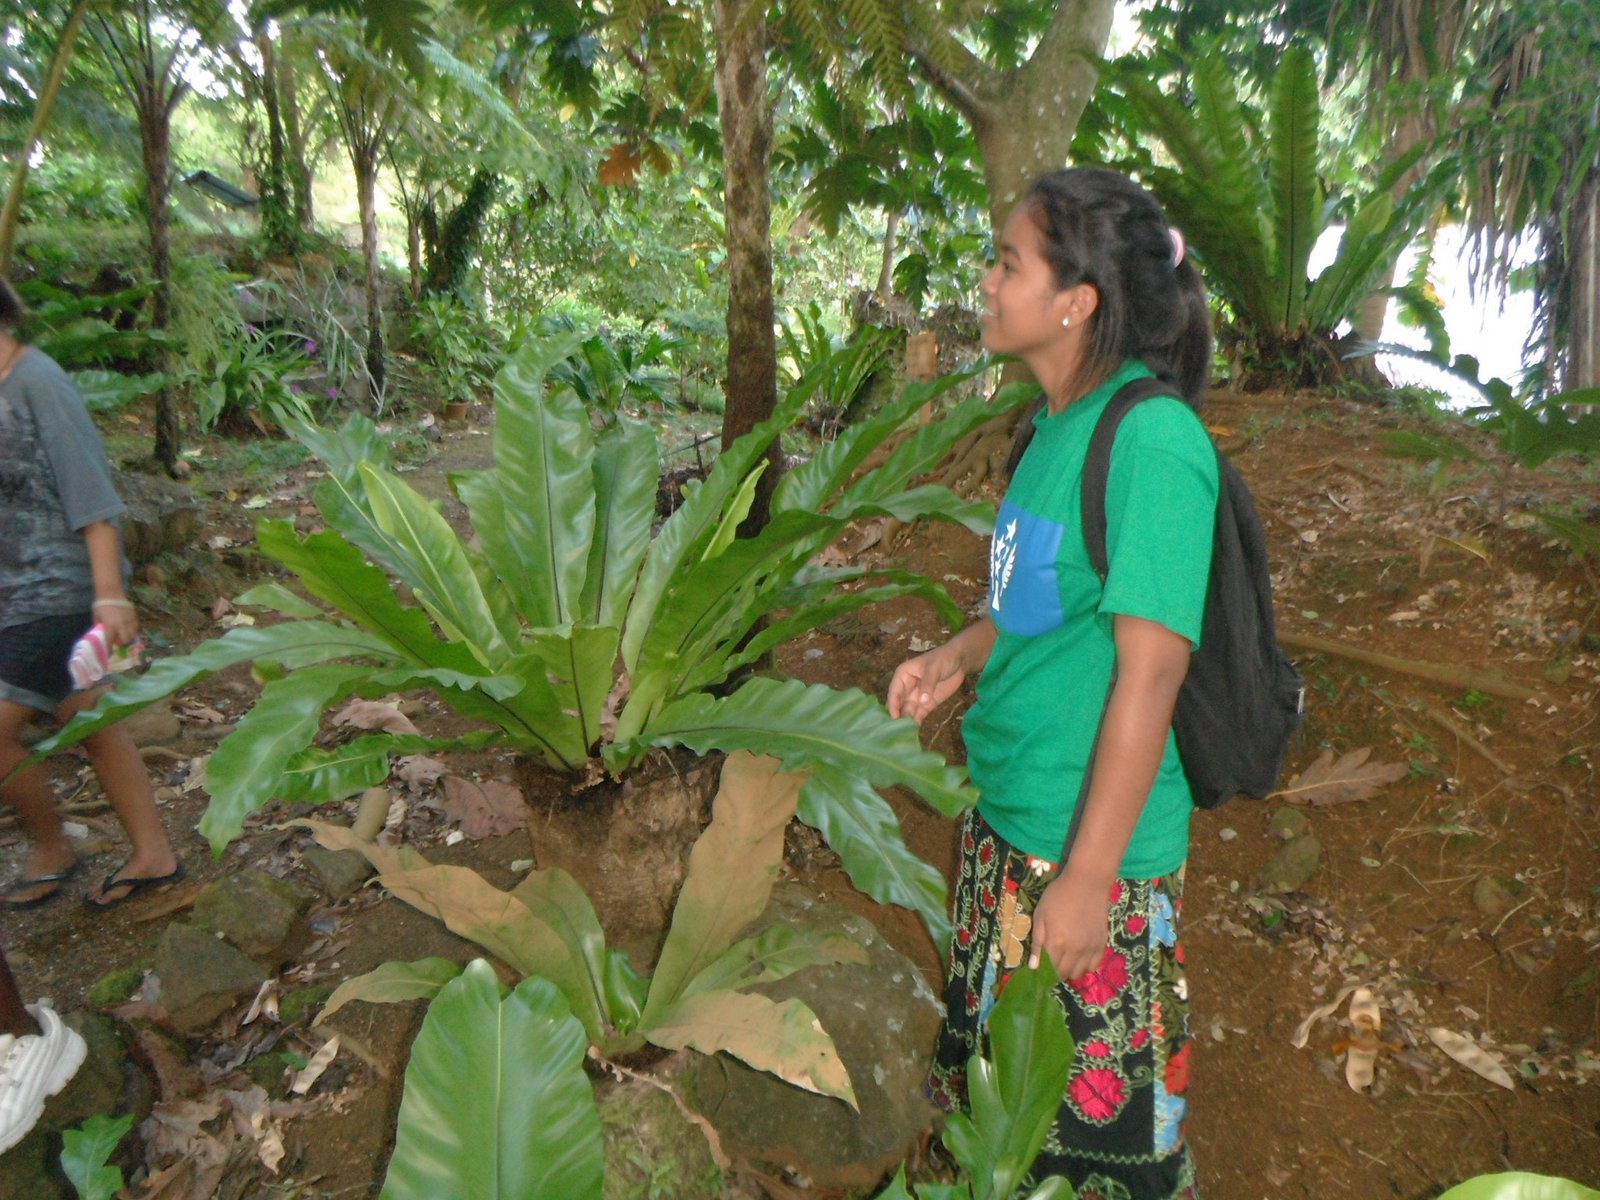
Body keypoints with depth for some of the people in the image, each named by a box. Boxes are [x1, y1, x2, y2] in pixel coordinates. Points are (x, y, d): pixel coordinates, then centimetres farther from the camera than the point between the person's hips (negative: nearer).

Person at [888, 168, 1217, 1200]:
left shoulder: (1153, 436, -21)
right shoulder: (1059, 422, 5)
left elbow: (1150, 669, -23)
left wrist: (1088, 877, -21)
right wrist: (958, 658, 3)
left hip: (1093, 844, -8)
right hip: (1003, 811, 8)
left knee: (1090, 1110, 13)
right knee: (993, 1061, 25)